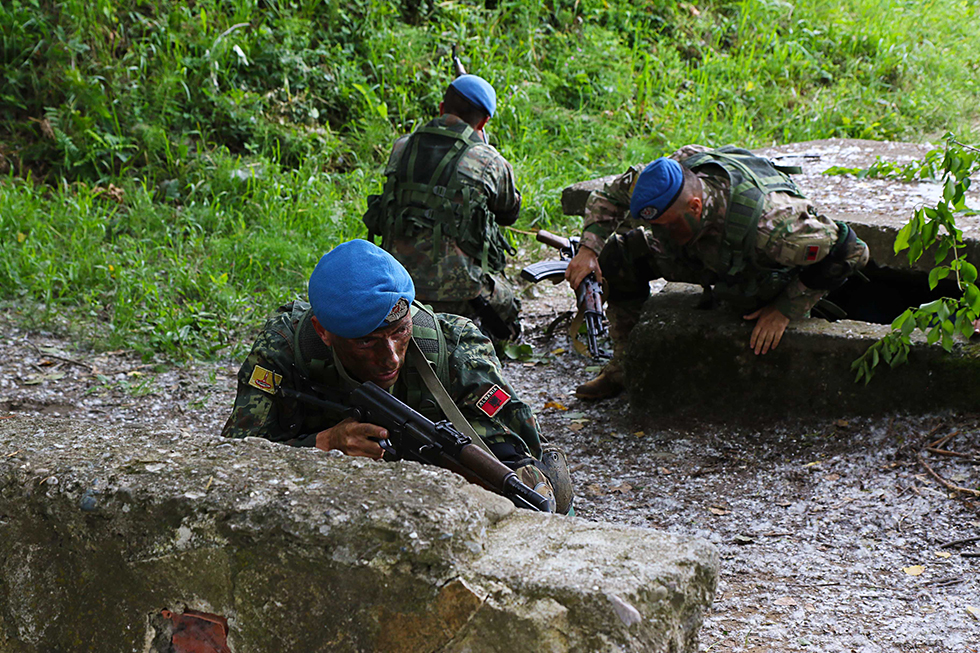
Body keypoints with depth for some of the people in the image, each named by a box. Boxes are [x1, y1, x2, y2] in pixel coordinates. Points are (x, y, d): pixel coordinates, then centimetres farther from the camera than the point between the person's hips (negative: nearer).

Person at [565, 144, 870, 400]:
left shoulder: (769, 223, -46)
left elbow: (849, 251, -33)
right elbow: (609, 195, -7)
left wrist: (785, 311, -28)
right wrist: (589, 248, -22)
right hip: (711, 258, 4)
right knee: (623, 252, -12)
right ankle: (625, 363, 0)